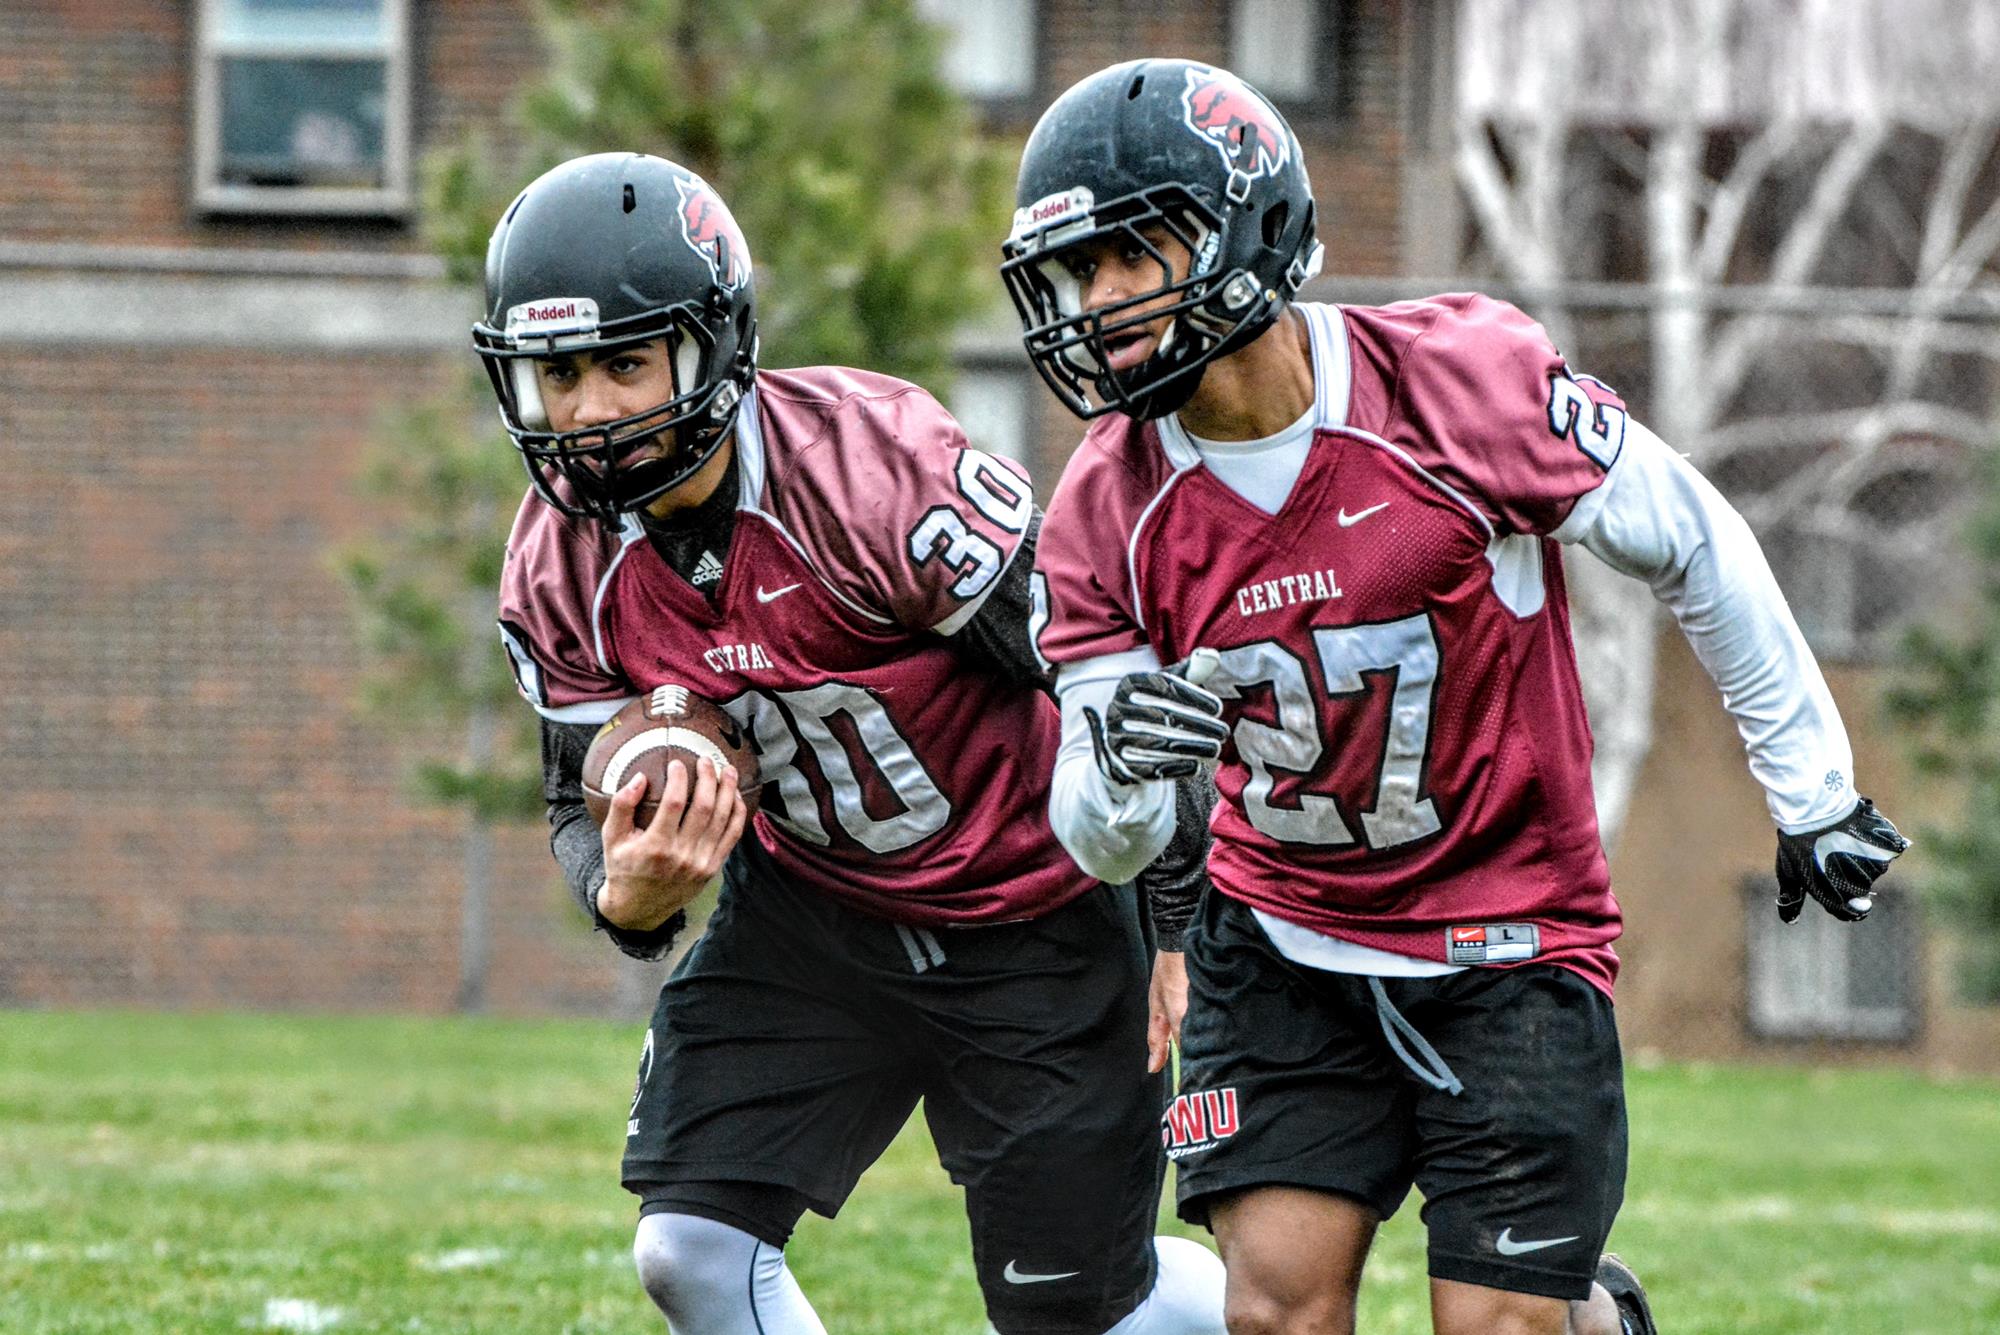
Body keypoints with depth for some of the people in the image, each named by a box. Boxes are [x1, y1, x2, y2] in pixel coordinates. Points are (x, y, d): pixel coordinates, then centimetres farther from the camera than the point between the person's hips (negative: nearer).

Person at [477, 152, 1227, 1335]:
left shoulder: (878, 470, -29)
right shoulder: (566, 566, -11)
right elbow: (588, 800, 1)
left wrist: (1190, 932, -14)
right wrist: (627, 895, -25)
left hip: (1033, 912, -5)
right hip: (812, 907, 5)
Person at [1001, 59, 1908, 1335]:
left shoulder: (1463, 387, -20)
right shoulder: (1114, 509, -9)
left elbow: (1696, 549, -5)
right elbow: (1103, 845, -4)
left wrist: (1813, 789, 2)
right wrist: (1117, 769, -29)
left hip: (1508, 942, -3)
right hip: (1284, 934, 3)